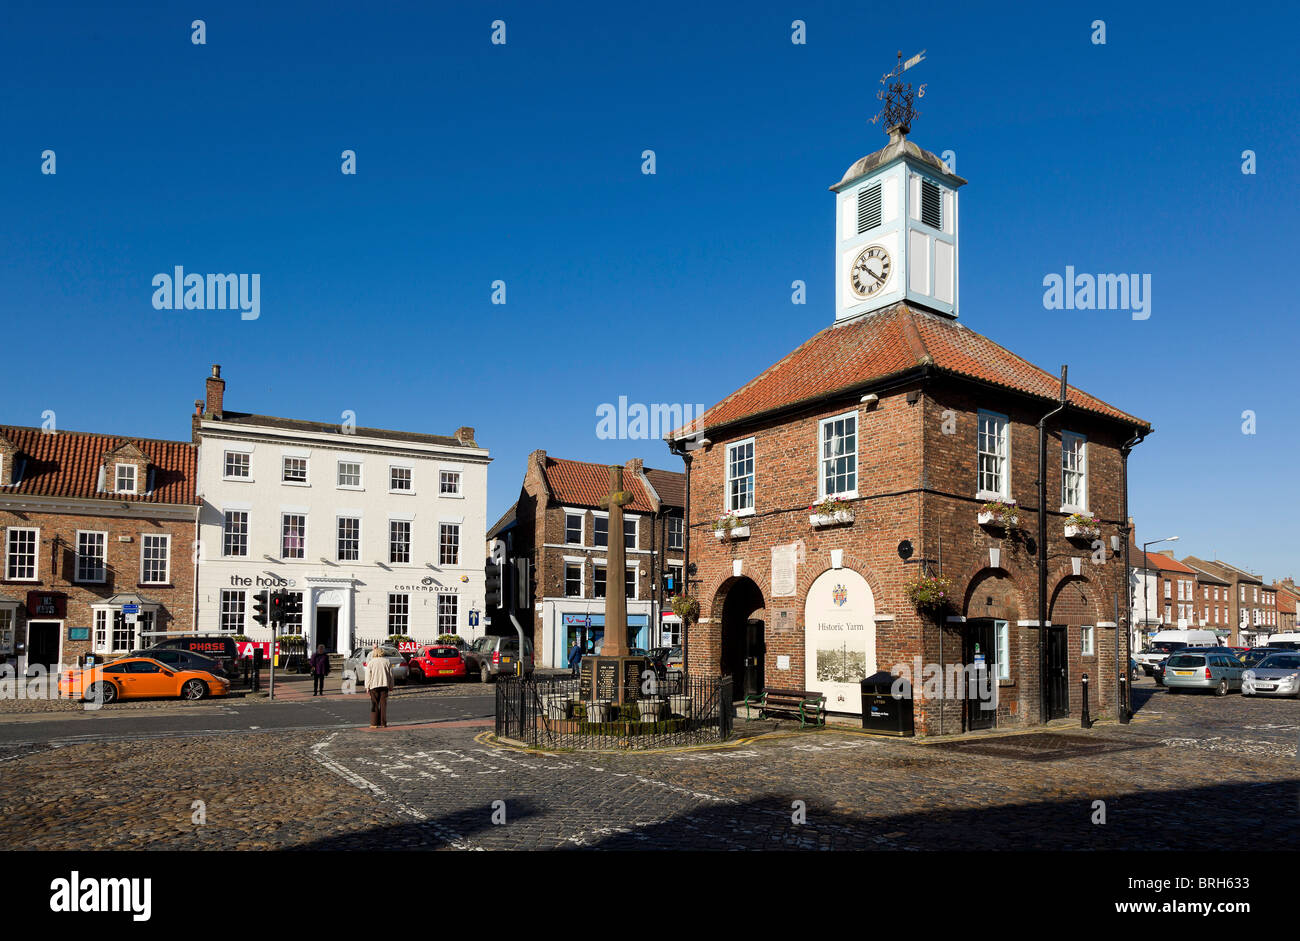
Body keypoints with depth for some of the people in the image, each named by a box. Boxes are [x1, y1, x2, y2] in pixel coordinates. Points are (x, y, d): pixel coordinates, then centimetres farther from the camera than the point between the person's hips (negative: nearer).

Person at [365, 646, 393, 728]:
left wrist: (367, 686, 3)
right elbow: (391, 675, 9)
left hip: (374, 685, -2)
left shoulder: (371, 663, -1)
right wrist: (391, 685, 15)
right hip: (384, 685, 2)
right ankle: (383, 723, 4)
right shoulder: (387, 662, 6)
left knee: (375, 705, 3)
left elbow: (368, 676, -2)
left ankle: (374, 723, 0)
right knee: (383, 705, 5)